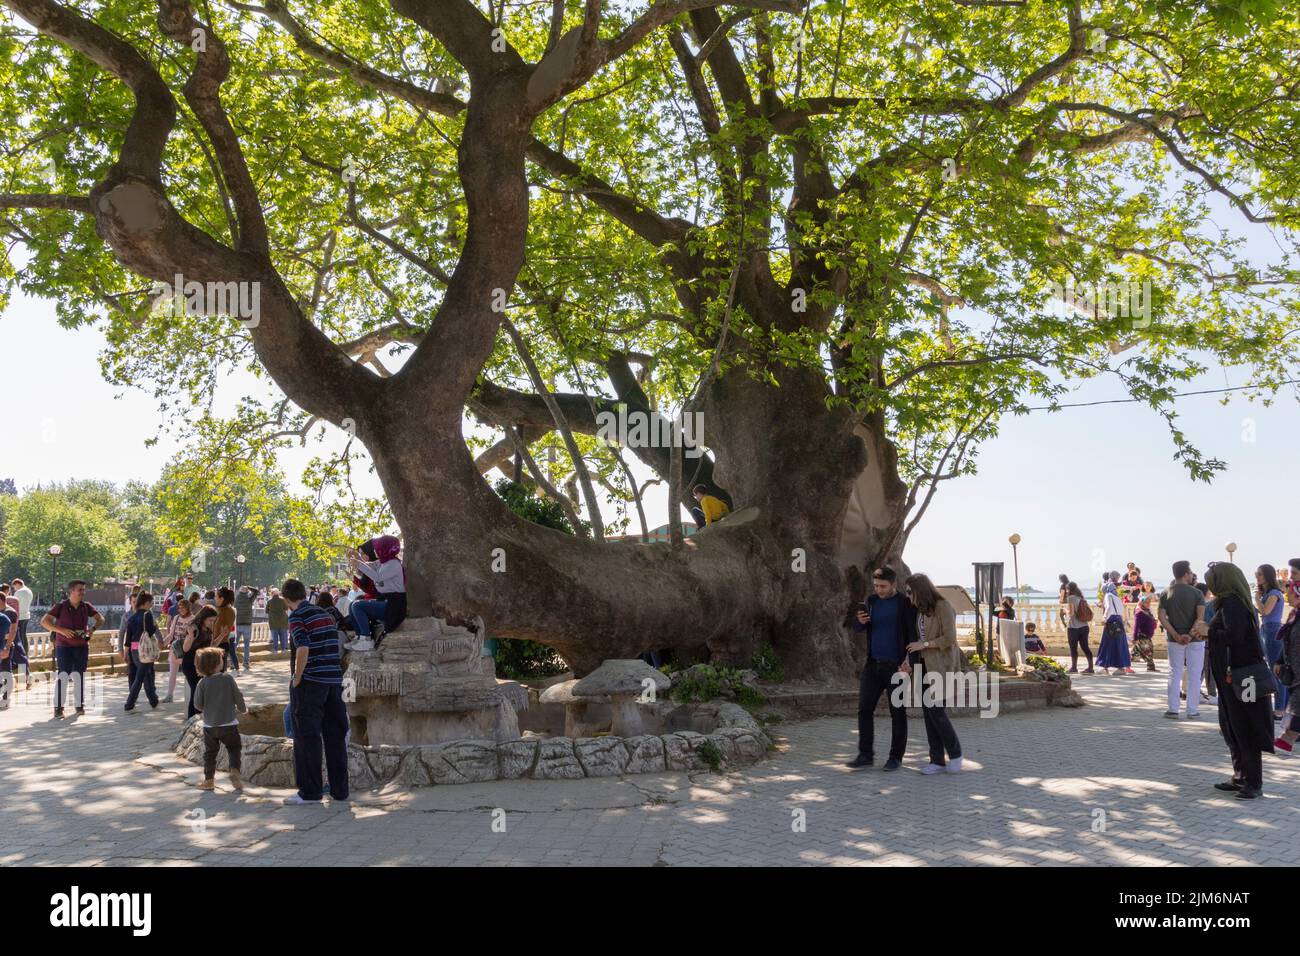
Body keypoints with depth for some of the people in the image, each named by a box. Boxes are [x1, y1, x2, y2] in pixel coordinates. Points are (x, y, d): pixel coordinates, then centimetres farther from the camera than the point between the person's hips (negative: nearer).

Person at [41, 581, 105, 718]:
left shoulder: (86, 606, 3)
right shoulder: (61, 606, -7)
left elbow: (100, 619, 14)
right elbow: (44, 621, -11)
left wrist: (93, 628, -7)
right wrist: (62, 630, -21)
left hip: (82, 646, 4)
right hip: (64, 646, -4)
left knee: (79, 676, 8)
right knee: (63, 675, -9)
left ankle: (80, 705, 17)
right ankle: (58, 707, -5)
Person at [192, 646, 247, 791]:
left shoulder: (203, 683, -7)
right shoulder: (228, 678, -9)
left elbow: (197, 704, -6)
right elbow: (238, 696, -3)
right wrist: (243, 709, 16)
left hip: (209, 725, 1)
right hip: (229, 724, -1)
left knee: (210, 752, 13)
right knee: (234, 749, 12)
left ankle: (209, 779, 13)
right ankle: (234, 770, -9)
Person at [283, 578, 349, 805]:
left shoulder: (297, 616, -7)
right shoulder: (324, 613, 15)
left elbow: (303, 650, -20)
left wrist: (296, 680, -11)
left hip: (311, 683, -7)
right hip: (334, 680, 7)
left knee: (307, 738, 0)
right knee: (335, 737, 9)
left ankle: (310, 792, 2)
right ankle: (339, 790, 13)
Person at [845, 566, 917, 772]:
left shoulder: (905, 604, -7)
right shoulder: (872, 601, 9)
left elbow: (913, 634, -11)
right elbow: (857, 628, 15)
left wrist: (909, 660, -26)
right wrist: (860, 621, -10)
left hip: (896, 666, -5)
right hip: (873, 664, 5)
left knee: (897, 712, 3)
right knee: (864, 709, 0)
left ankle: (896, 757, 12)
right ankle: (865, 755, 4)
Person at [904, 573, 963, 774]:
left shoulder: (943, 607, -11)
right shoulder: (919, 610, 11)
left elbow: (950, 639, -17)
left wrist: (923, 645, -14)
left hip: (940, 665, -7)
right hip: (923, 665, 7)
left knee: (936, 709, -13)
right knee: (927, 712, 2)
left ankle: (955, 753, 5)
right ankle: (937, 760, 5)